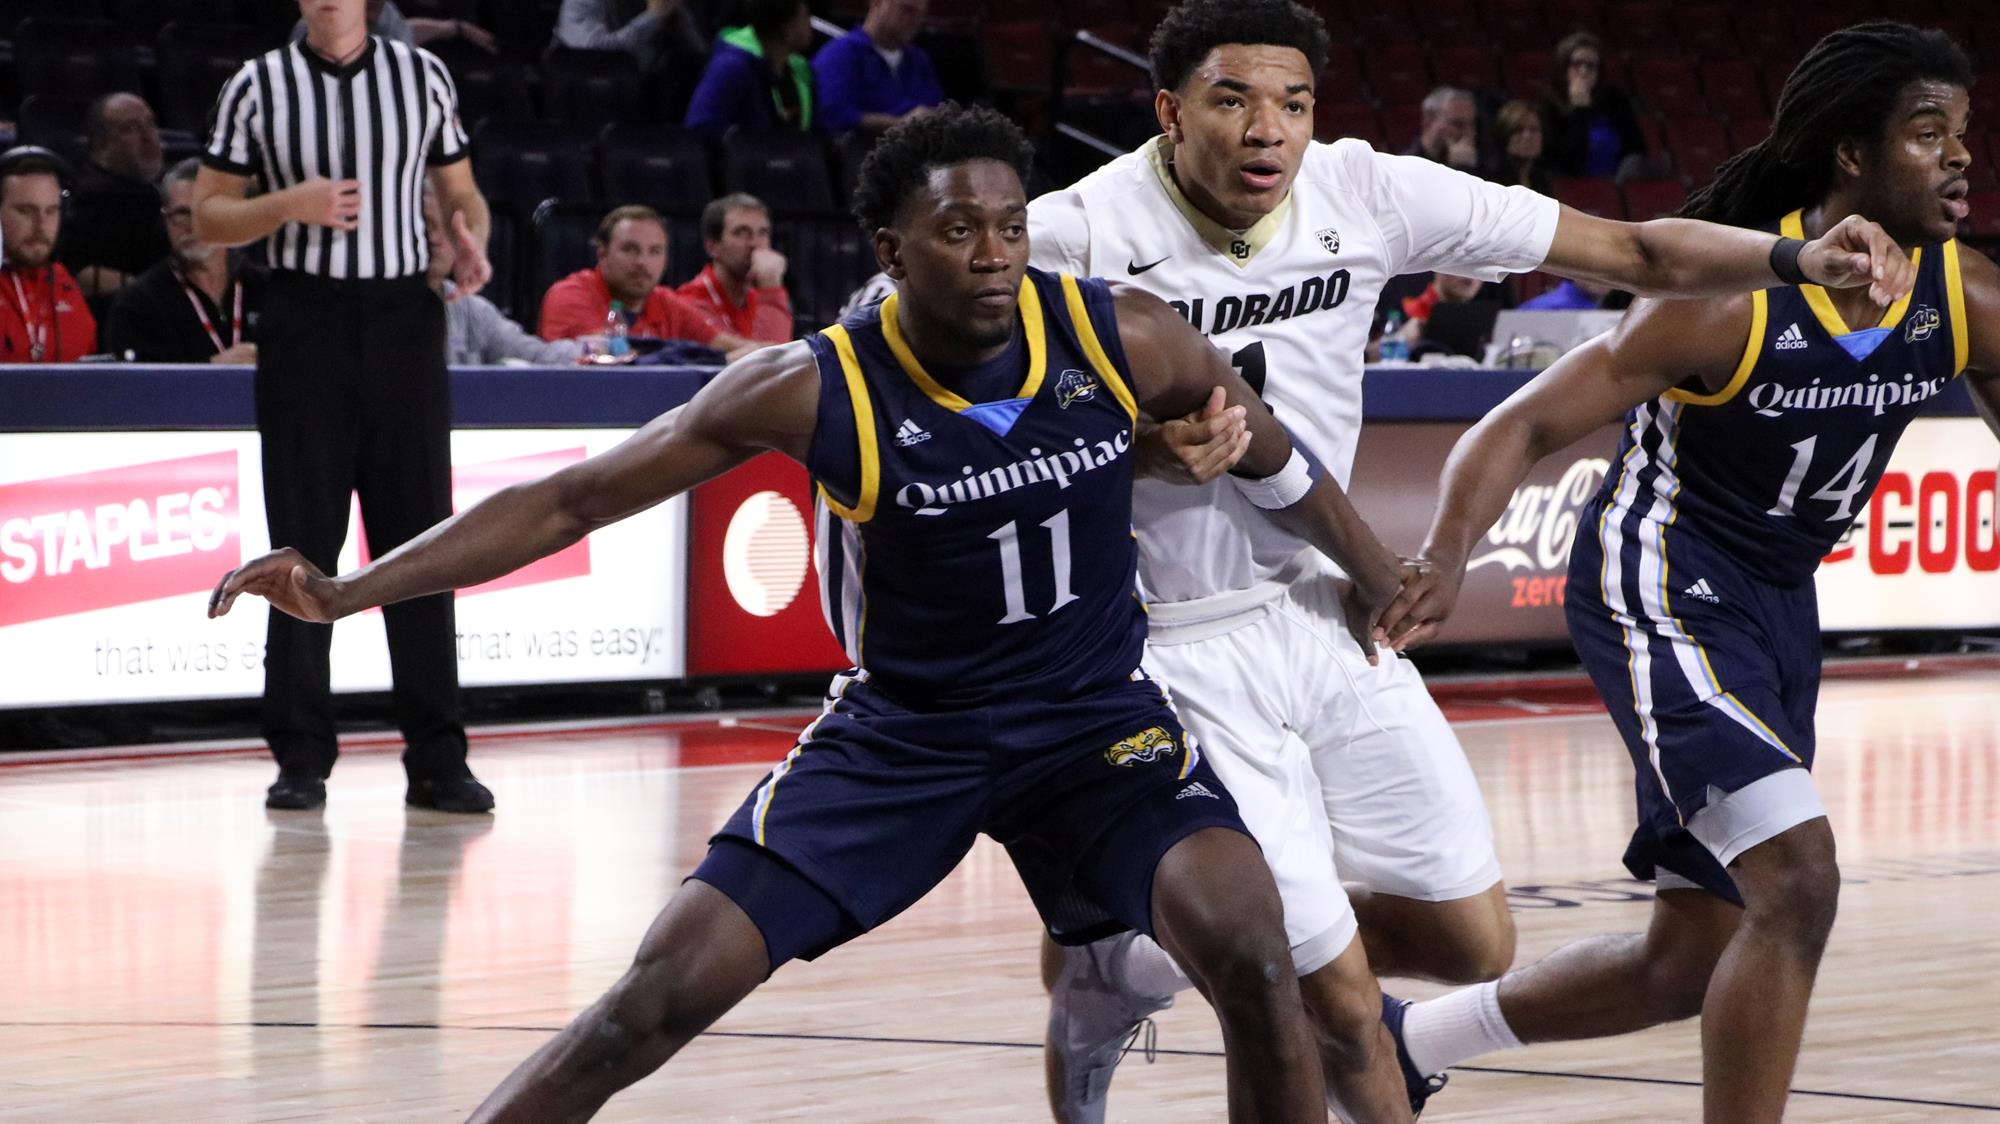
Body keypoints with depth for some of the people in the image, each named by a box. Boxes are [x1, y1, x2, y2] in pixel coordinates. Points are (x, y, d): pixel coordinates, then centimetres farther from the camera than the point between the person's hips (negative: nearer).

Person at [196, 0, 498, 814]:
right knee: (303, 545, 0)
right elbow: (207, 217, 4)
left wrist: (469, 240, -7)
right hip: (304, 326, -1)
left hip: (404, 321, 1)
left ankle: (436, 761, 4)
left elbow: (460, 191, 15)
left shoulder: (422, 75, 7)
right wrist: (290, 205, -14)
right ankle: (301, 760, 7)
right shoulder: (258, 86, 3)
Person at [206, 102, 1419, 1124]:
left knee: (1248, 946, -25)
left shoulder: (1124, 339, -16)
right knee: (664, 993, -8)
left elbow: (1274, 462, 5)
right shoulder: (818, 392, -19)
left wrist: (1383, 581, 18)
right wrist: (345, 593, -20)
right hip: (901, 727, -1)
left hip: (1096, 713, 1)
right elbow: (573, 499, -13)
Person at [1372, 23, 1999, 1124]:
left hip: (1778, 607, 7)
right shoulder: (1727, 300, -22)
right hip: (1661, 588, -7)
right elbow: (1525, 425, -20)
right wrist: (1444, 558, -37)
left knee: (1692, 965, 12)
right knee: (1797, 878, -25)